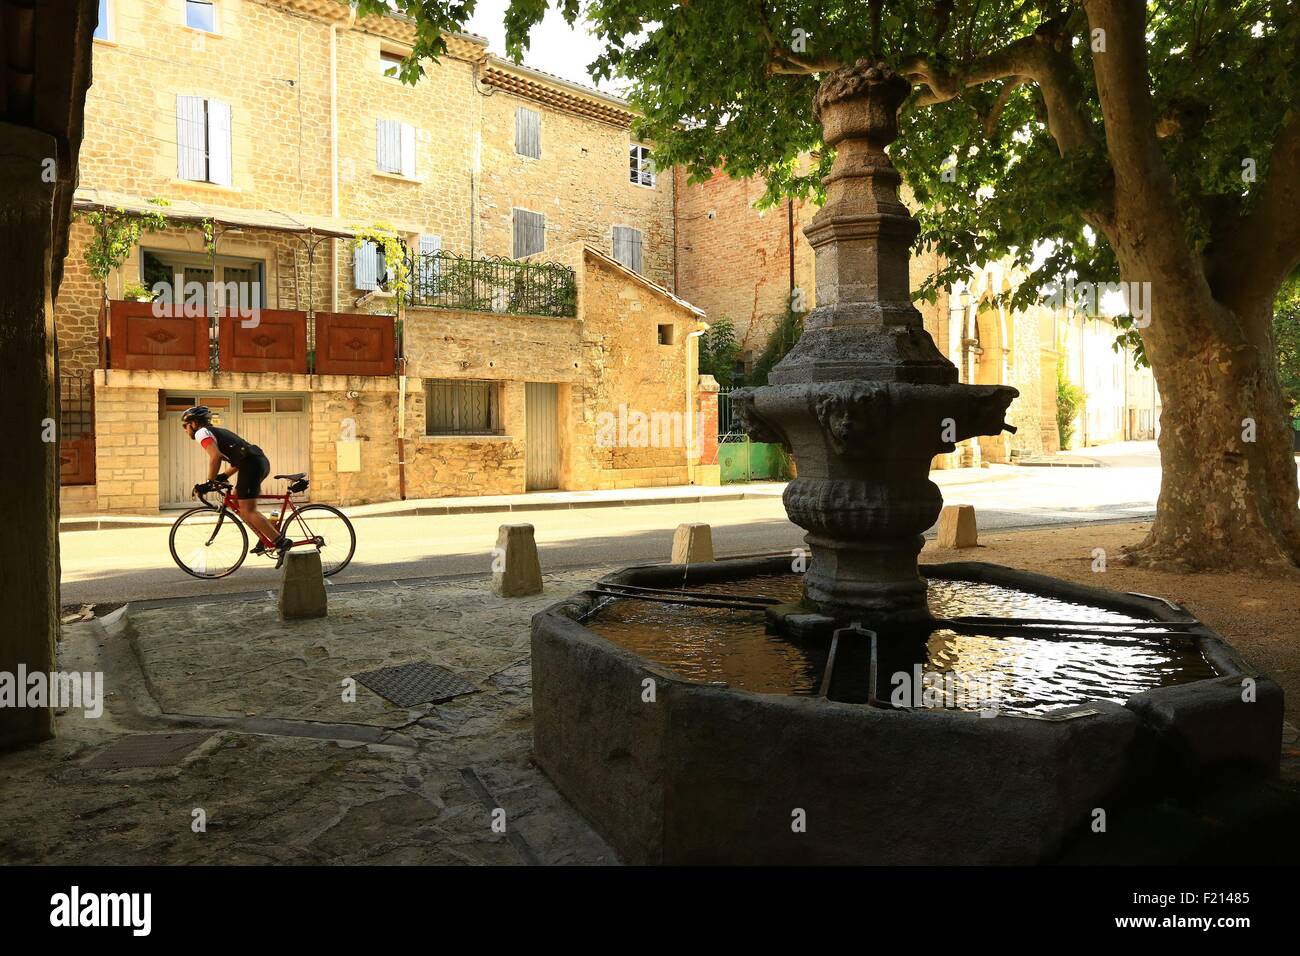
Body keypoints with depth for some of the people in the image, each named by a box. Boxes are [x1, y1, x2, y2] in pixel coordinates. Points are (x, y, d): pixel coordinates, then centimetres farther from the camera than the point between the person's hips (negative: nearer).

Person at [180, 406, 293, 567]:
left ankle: (281, 542, -16)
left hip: (252, 465, -9)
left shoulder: (202, 432, 5)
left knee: (248, 512, -8)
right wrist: (225, 476, 24)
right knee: (236, 502, 21)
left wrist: (209, 483, -9)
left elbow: (215, 456, -13)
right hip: (262, 461, 9)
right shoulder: (219, 431, 32)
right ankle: (265, 541, 17)